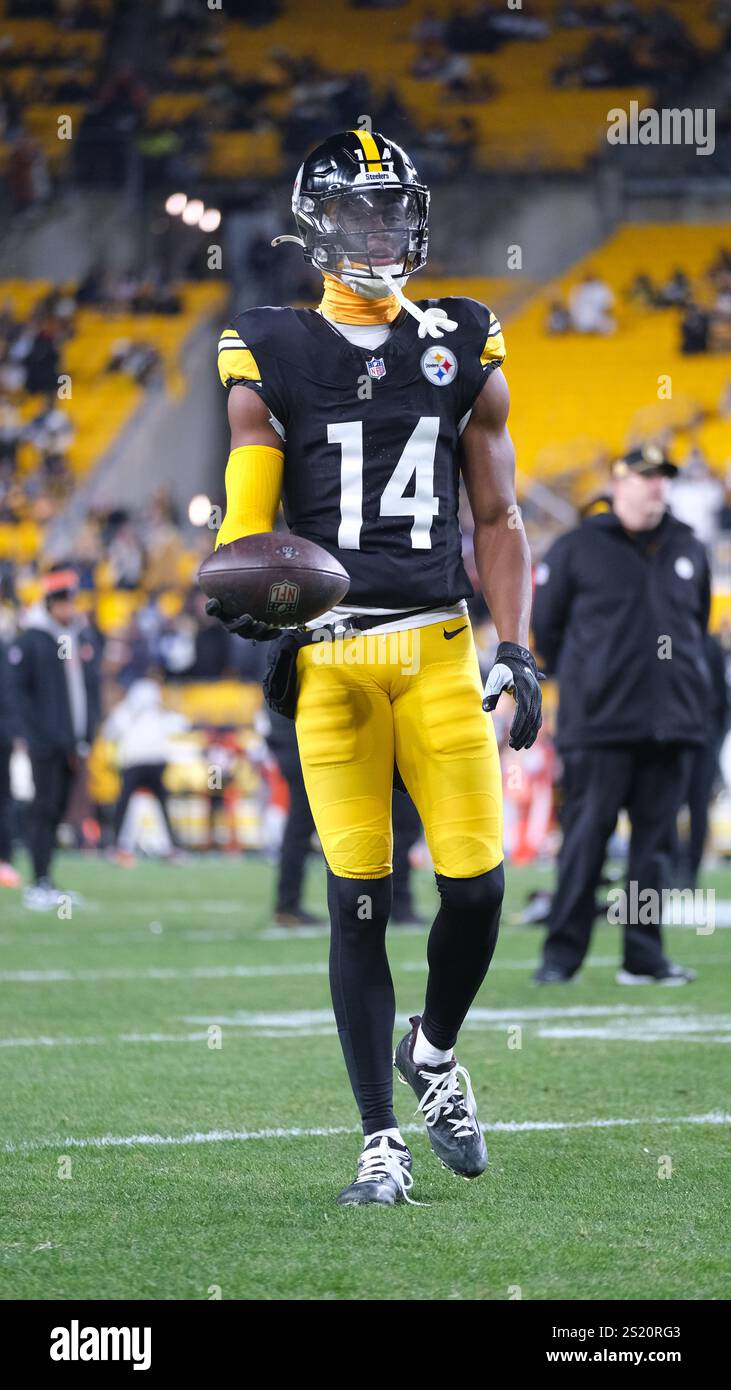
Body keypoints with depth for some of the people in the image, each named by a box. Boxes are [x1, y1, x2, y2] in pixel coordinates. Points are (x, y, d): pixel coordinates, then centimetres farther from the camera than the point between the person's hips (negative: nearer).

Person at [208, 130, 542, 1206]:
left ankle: (433, 1052, 26)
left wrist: (517, 650, 3)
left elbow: (498, 521, 13)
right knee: (359, 899, -2)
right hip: (330, 658, -2)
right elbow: (247, 519, 5)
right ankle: (381, 1142, 7)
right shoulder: (271, 359, 4)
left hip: (440, 649, 2)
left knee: (477, 883, -5)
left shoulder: (465, 352, 10)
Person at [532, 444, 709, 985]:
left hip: (672, 721, 4)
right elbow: (546, 622, 7)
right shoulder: (577, 548, 1)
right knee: (585, 836, -7)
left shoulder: (688, 551, 13)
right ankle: (562, 954, -2)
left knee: (657, 840, 3)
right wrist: (574, 679, 9)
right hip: (599, 723, -4)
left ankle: (644, 956, 7)